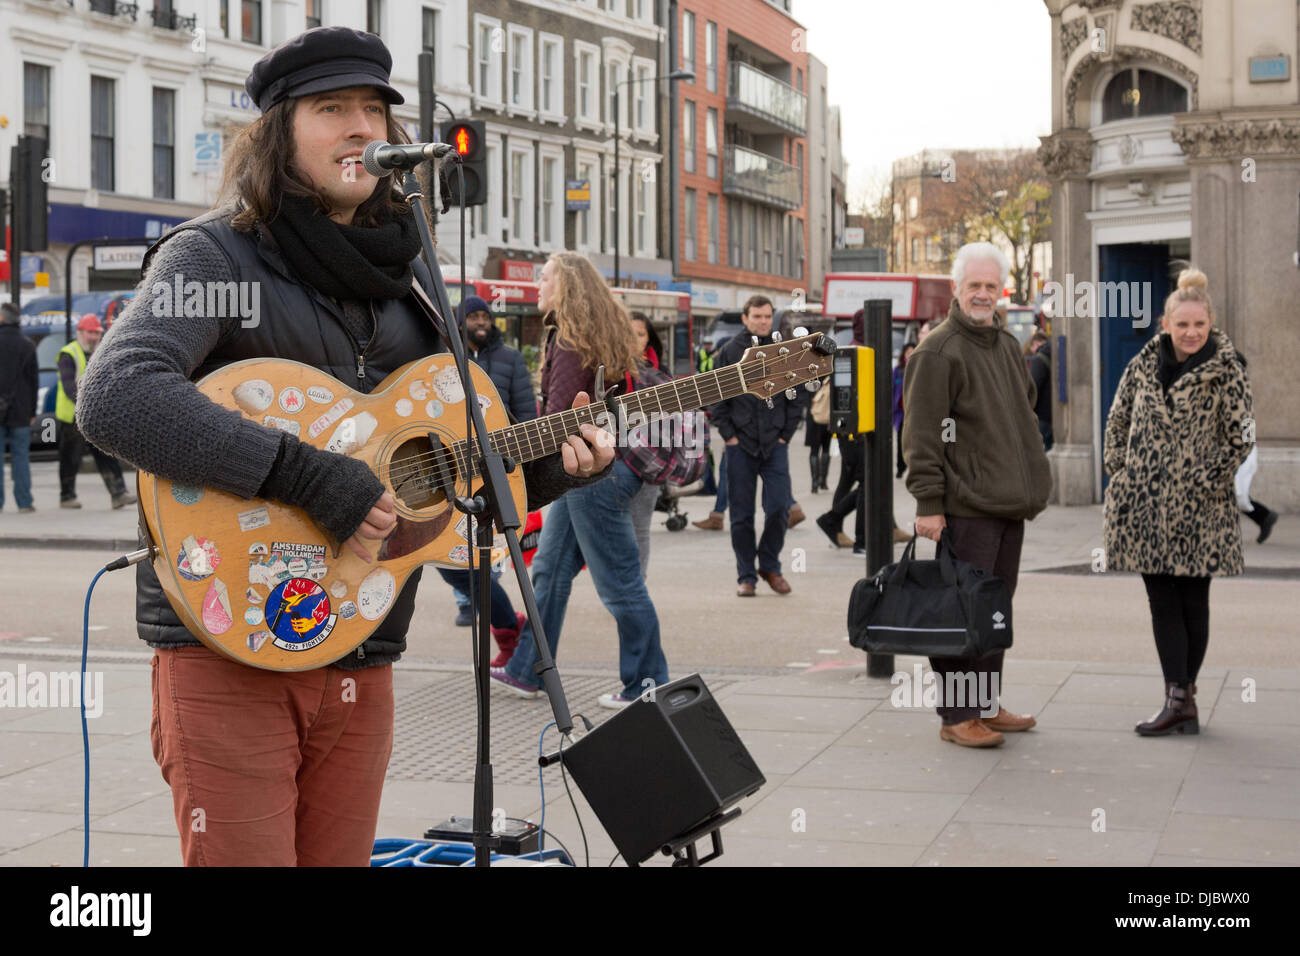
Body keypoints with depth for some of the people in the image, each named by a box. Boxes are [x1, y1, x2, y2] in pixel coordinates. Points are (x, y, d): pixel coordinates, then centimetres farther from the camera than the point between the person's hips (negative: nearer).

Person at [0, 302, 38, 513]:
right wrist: (32, 411, 9)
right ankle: (24, 502, 1)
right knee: (21, 456, 4)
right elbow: (33, 380, 3)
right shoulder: (27, 345, 1)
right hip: (20, 411, 1)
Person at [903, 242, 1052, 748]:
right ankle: (956, 716, 1)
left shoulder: (1008, 347, 17)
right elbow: (922, 435, -13)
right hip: (965, 506, -8)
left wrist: (1030, 487, 21)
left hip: (1010, 503, 8)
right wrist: (928, 503, -17)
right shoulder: (937, 351, -9)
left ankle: (987, 706, 22)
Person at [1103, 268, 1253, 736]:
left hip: (1198, 509, -3)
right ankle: (1180, 700, 2)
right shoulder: (1144, 364, 7)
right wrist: (1120, 474, 7)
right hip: (1145, 505, 3)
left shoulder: (1227, 372, -3)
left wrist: (1203, 482, -8)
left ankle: (1182, 695, 12)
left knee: (1193, 602, 4)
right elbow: (1117, 422, 16)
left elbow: (1240, 440, -3)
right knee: (1163, 602, 1)